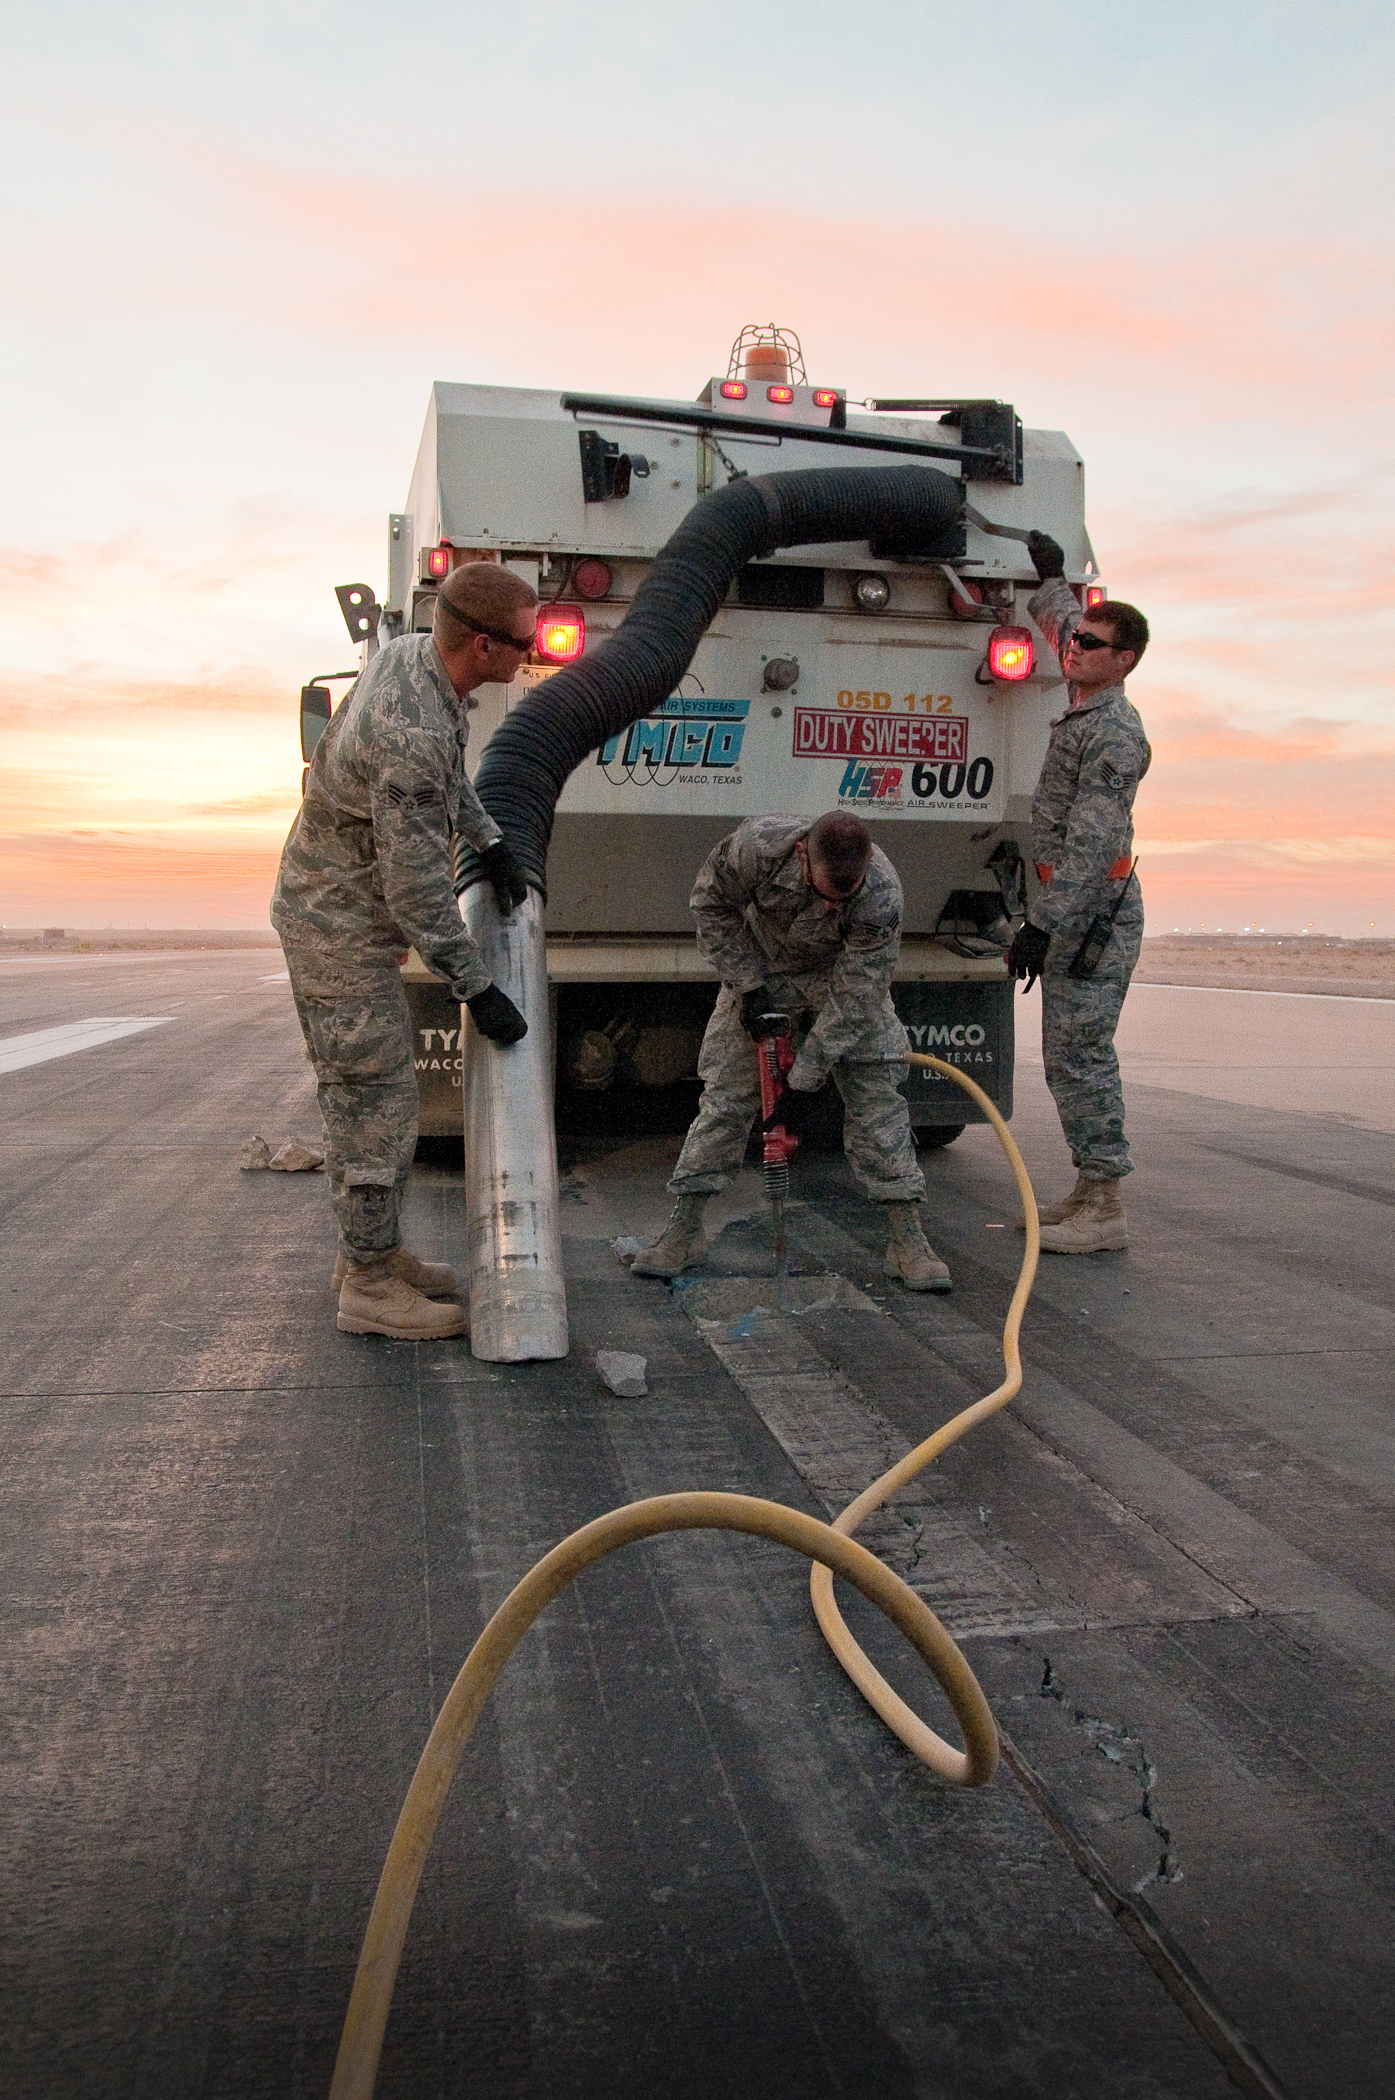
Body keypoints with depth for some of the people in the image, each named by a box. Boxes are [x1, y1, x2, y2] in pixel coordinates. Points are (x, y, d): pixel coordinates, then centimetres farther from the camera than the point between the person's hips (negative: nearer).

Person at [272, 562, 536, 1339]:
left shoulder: (410, 654, -2)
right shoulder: (411, 735, -31)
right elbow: (417, 888, -26)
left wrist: (491, 840, 9)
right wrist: (478, 988, -18)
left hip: (336, 905, 10)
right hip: (341, 922, -10)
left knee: (377, 1092, 16)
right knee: (375, 1100, -3)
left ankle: (373, 1252, 28)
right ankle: (371, 1285, 7)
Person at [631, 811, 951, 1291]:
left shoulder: (882, 895, -36)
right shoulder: (756, 845, -34)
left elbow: (853, 999, -30)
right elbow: (712, 903, -12)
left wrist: (804, 1082, -28)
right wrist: (748, 987, -16)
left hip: (845, 976, -1)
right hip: (759, 970, 1)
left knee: (875, 1094, -12)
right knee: (725, 1092, -4)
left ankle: (907, 1240, -5)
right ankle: (683, 1232, 5)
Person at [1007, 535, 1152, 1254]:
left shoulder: (1116, 732, -16)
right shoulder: (1085, 706, 13)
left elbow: (1090, 844, -25)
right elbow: (1062, 624, 37)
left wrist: (1041, 924, -28)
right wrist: (1050, 578, 48)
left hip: (1095, 911, -10)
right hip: (1071, 909, 10)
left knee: (1080, 1054, -11)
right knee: (1068, 1055, 12)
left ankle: (1105, 1212, -7)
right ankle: (1087, 1191, 19)